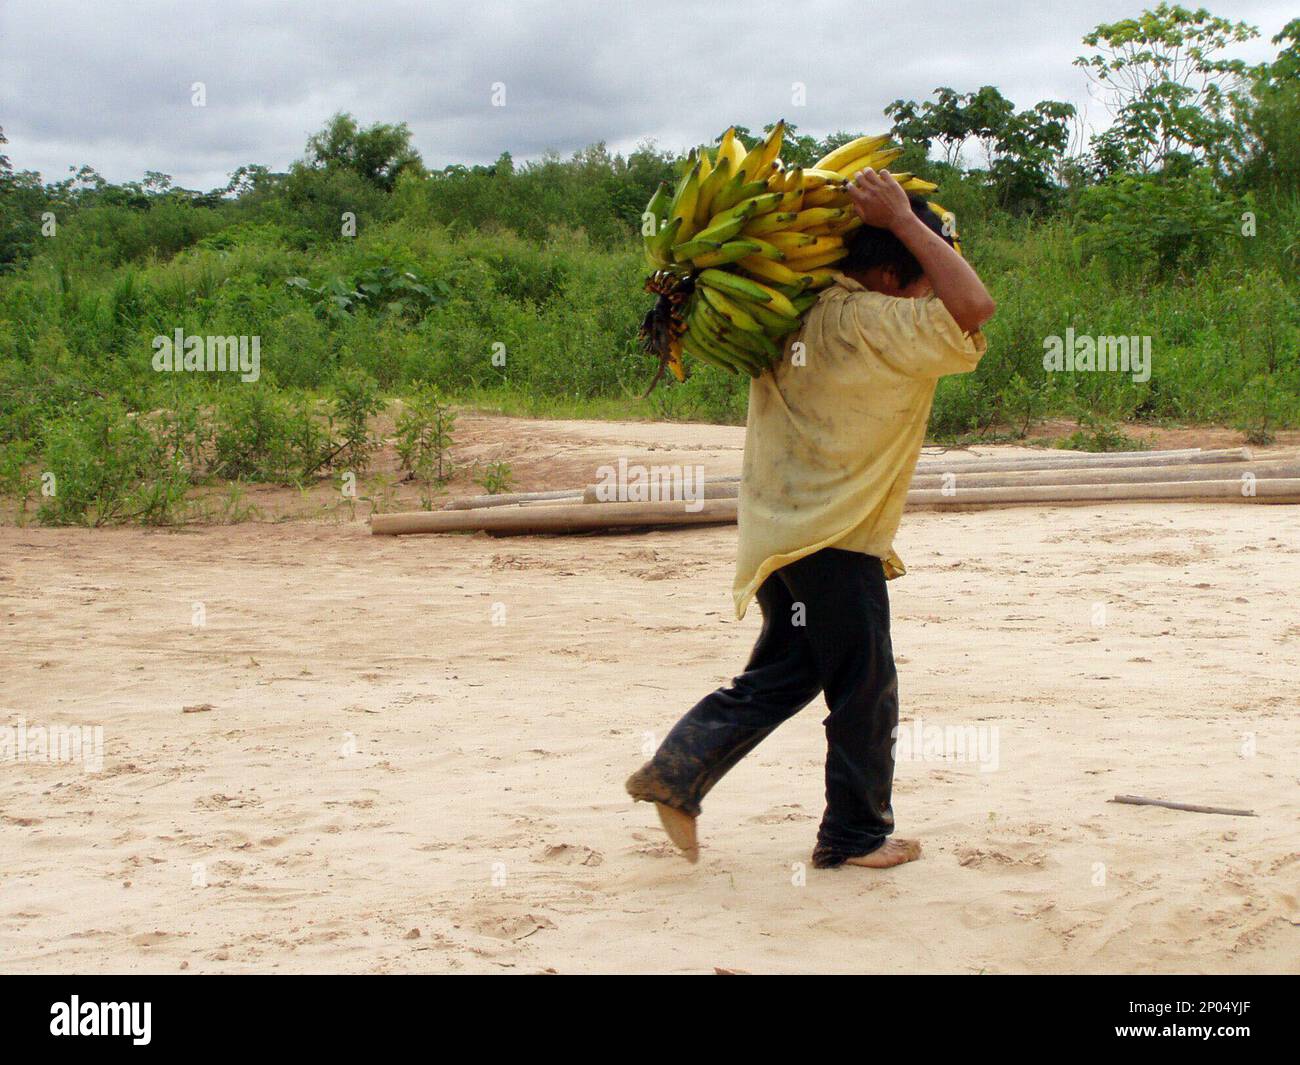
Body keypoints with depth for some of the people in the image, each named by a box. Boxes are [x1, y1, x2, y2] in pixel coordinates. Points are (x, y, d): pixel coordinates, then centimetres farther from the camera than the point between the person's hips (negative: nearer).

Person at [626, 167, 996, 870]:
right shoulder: (874, 325, -17)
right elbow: (973, 307, -26)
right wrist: (904, 220, -18)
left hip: (782, 532, 8)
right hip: (834, 539, -8)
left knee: (782, 674, 20)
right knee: (865, 691, 6)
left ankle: (676, 771, 13)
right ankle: (856, 835, 18)